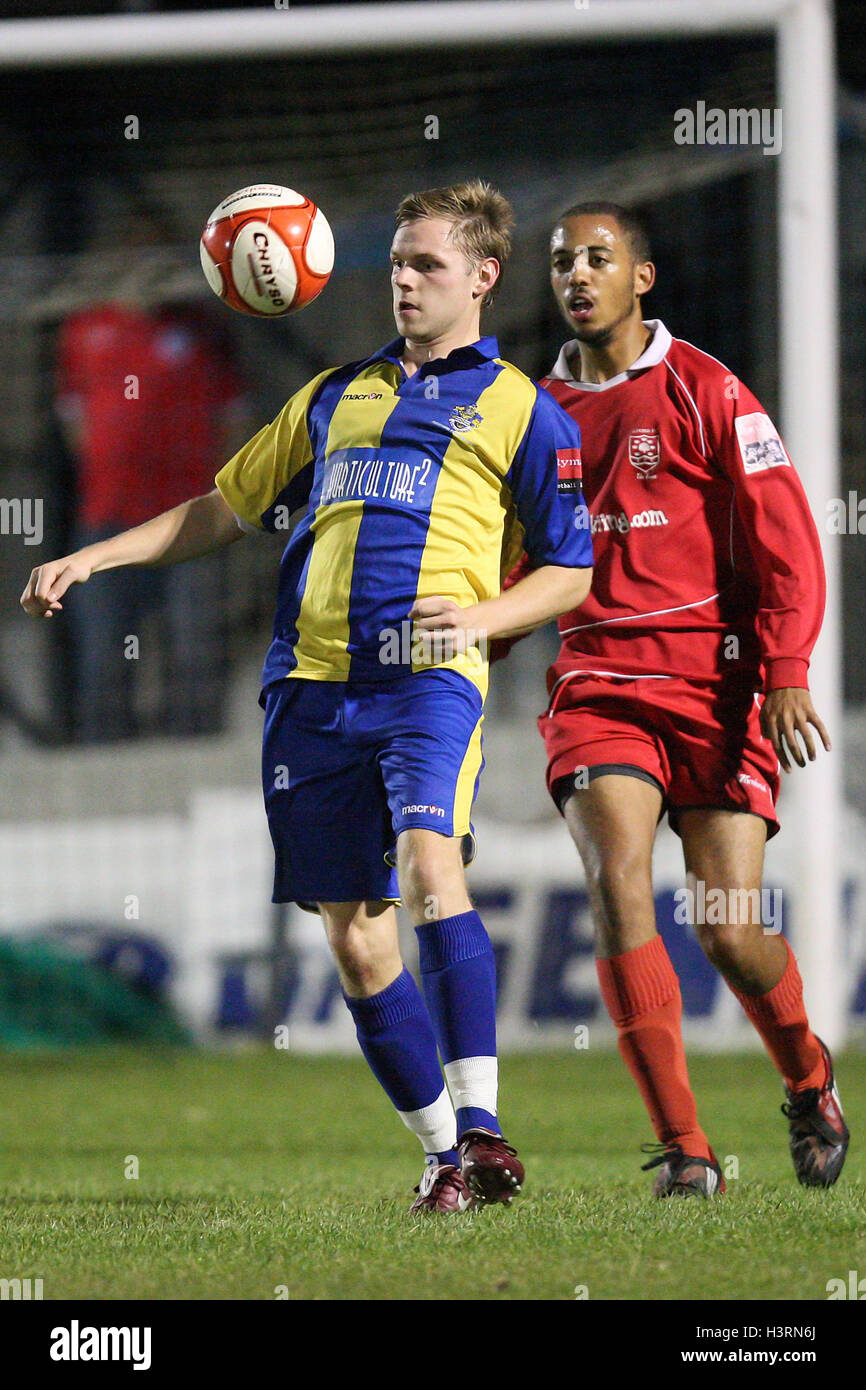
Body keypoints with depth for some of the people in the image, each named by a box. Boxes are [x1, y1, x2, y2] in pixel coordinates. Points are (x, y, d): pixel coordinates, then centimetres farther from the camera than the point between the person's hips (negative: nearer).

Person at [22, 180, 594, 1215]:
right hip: (312, 683, 5)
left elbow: (569, 573, 10)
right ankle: (443, 1151, 10)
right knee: (352, 937, 0)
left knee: (428, 866, -28)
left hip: (428, 676, -5)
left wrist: (483, 616, -8)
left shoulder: (519, 408, 10)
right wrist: (91, 558, 22)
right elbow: (227, 507, 30)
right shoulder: (336, 396, 23)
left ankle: (479, 1126, -30)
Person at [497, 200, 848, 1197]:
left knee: (730, 926, -7)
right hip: (597, 688, 3)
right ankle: (684, 1150, -16)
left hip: (714, 687, -3)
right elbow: (516, 561, 22)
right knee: (618, 887, -19)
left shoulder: (705, 392, 0)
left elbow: (783, 541, -2)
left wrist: (784, 676, -12)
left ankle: (810, 1085, 25)